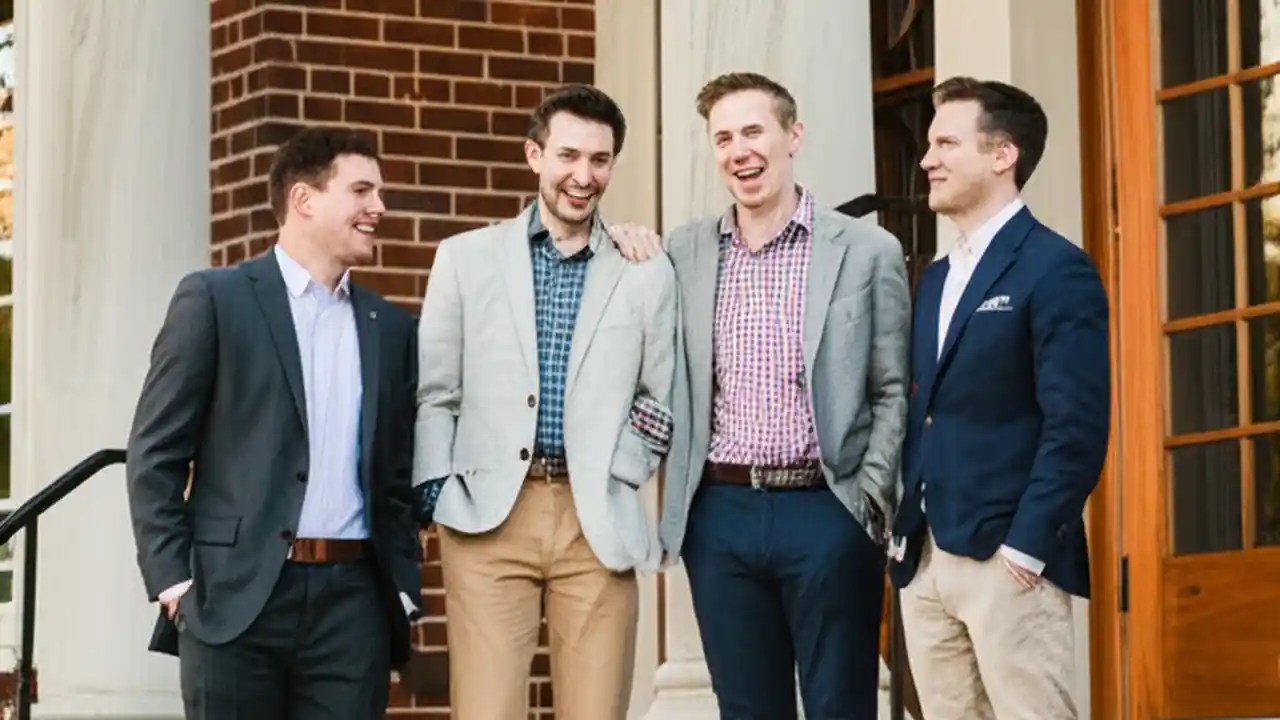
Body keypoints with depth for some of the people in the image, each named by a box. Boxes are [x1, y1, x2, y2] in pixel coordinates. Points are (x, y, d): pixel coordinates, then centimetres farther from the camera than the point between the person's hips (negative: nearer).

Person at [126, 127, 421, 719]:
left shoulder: (390, 328, 16)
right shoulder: (213, 299, 2)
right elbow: (155, 453, 0)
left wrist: (403, 585, 9)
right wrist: (171, 579, -8)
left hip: (352, 598, 4)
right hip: (235, 596, -4)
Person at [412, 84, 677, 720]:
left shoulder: (647, 274, 9)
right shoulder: (466, 258, 9)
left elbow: (660, 402, 12)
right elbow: (433, 393, 9)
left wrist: (619, 478, -1)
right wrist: (433, 489, -3)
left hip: (598, 523, 1)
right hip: (488, 515, -1)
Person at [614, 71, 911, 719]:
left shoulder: (868, 251, 1)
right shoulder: (682, 252, 9)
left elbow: (893, 392, 3)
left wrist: (869, 501, -7)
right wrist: (627, 254, 5)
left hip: (827, 512, -3)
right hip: (720, 514, 3)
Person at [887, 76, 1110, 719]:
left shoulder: (1055, 270, -8)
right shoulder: (936, 278, 18)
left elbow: (1077, 427, -15)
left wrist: (1026, 546, -17)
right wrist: (904, 530, 11)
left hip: (1007, 560, -8)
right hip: (924, 561, 8)